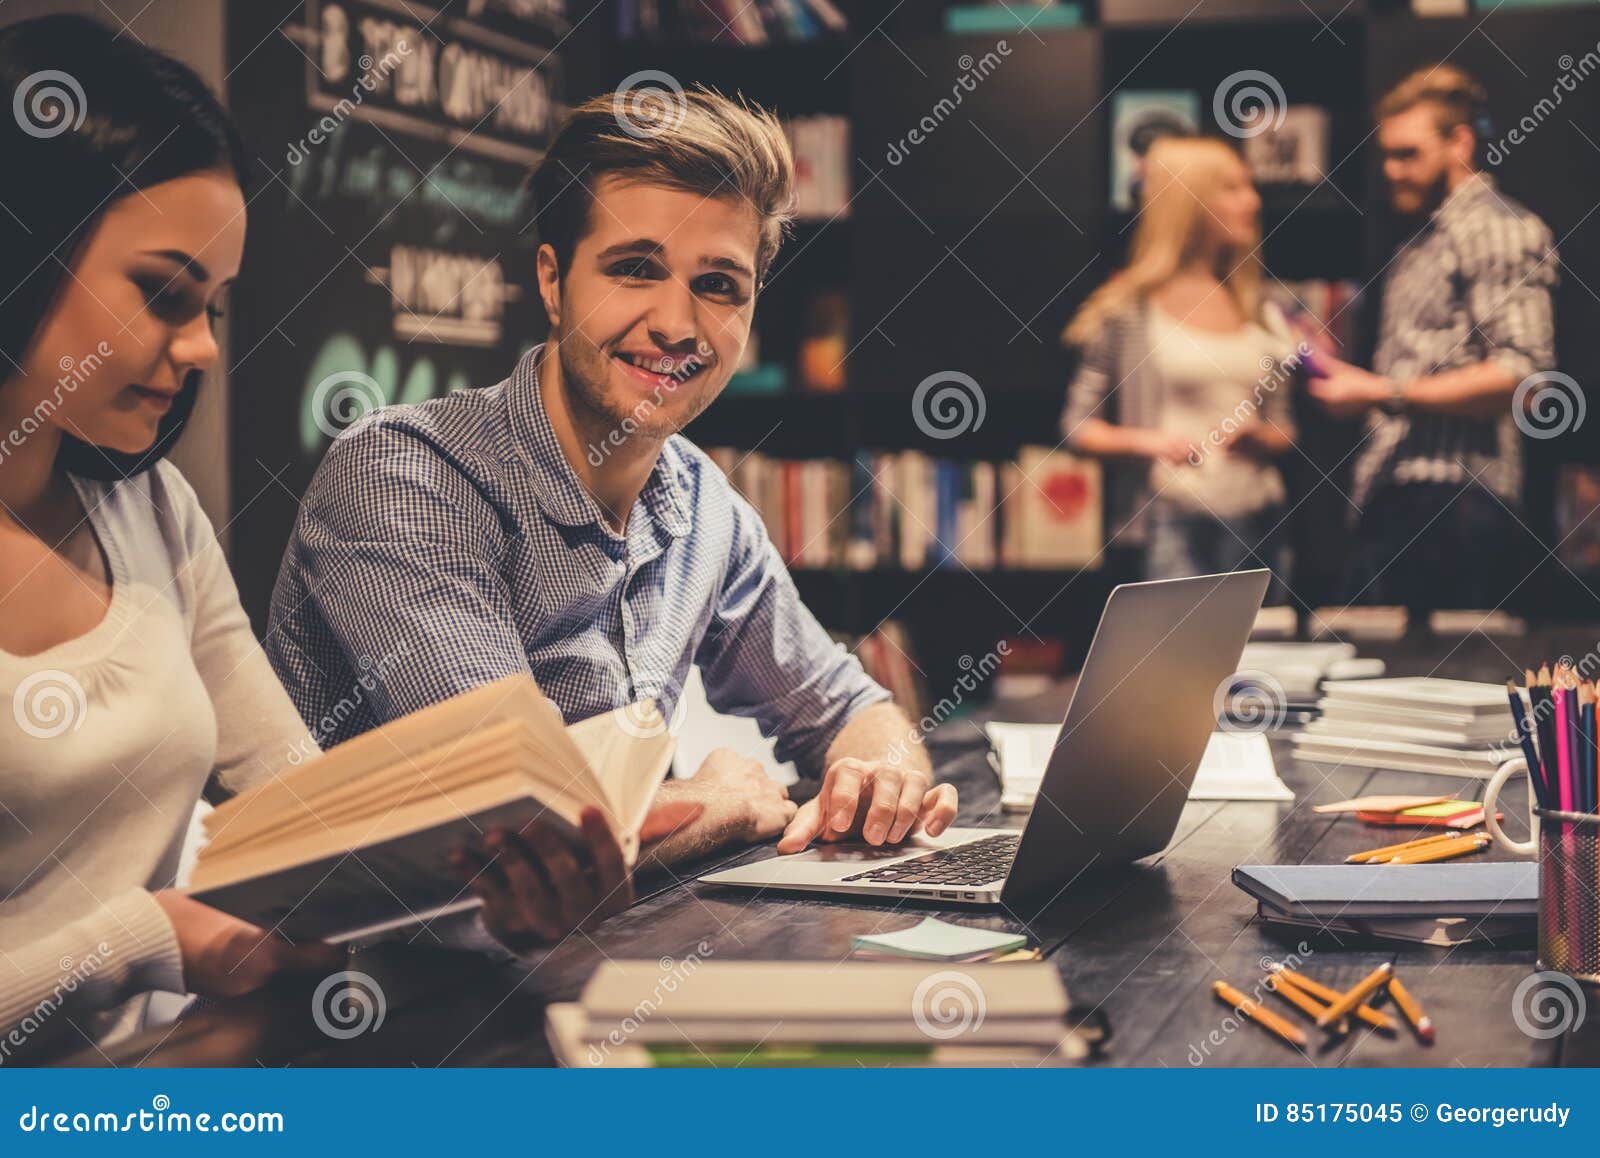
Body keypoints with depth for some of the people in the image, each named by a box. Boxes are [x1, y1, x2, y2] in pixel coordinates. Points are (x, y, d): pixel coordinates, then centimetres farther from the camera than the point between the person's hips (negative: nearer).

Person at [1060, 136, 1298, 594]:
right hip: (1174, 520, -5)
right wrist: (1149, 442, -15)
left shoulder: (1262, 316, 13)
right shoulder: (1130, 311, -1)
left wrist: (1259, 439, -4)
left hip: (1258, 522, 5)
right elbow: (1078, 427, 1)